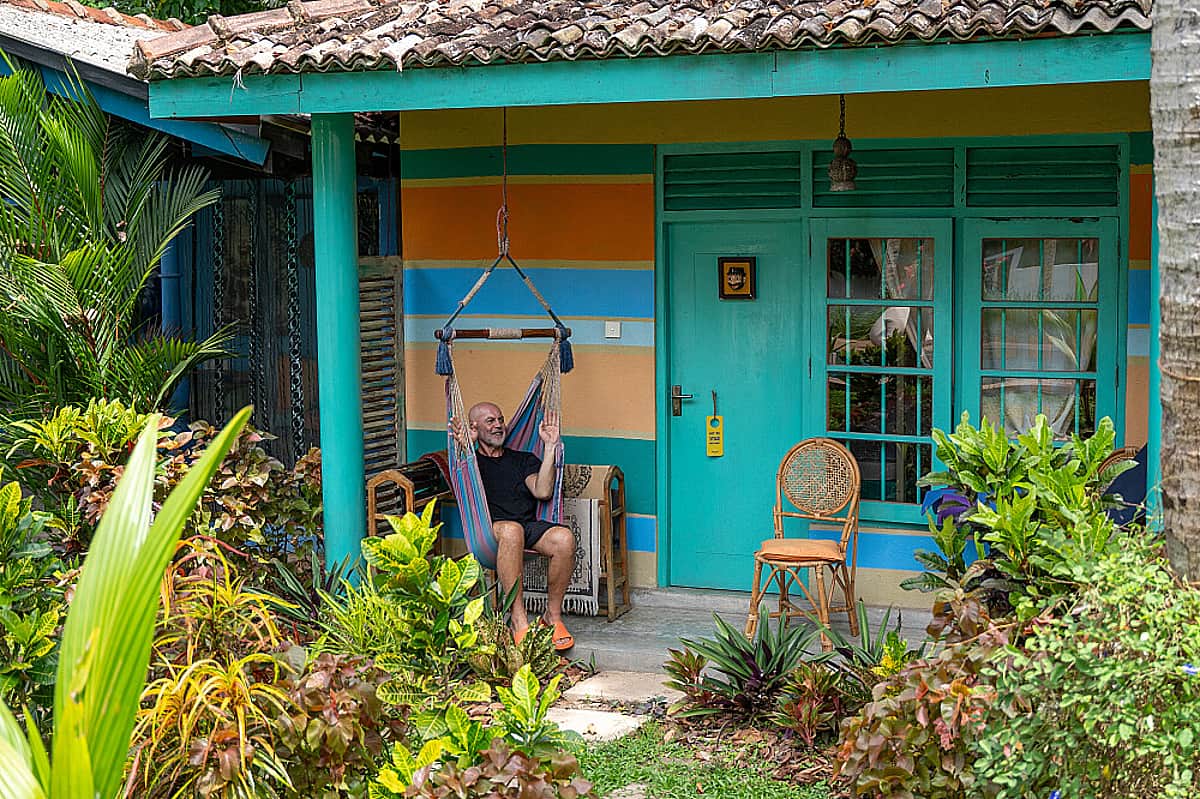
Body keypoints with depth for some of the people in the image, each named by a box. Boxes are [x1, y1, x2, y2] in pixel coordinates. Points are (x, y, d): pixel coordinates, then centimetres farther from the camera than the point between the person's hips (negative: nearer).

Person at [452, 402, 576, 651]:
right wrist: (467, 449, -10)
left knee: (564, 538, -32)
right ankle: (519, 621, -40)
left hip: (531, 526, 3)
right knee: (511, 530, -41)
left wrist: (550, 447, 7)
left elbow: (542, 492, 8)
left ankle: (553, 616, -16)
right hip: (490, 529, -3)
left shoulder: (524, 460, 29)